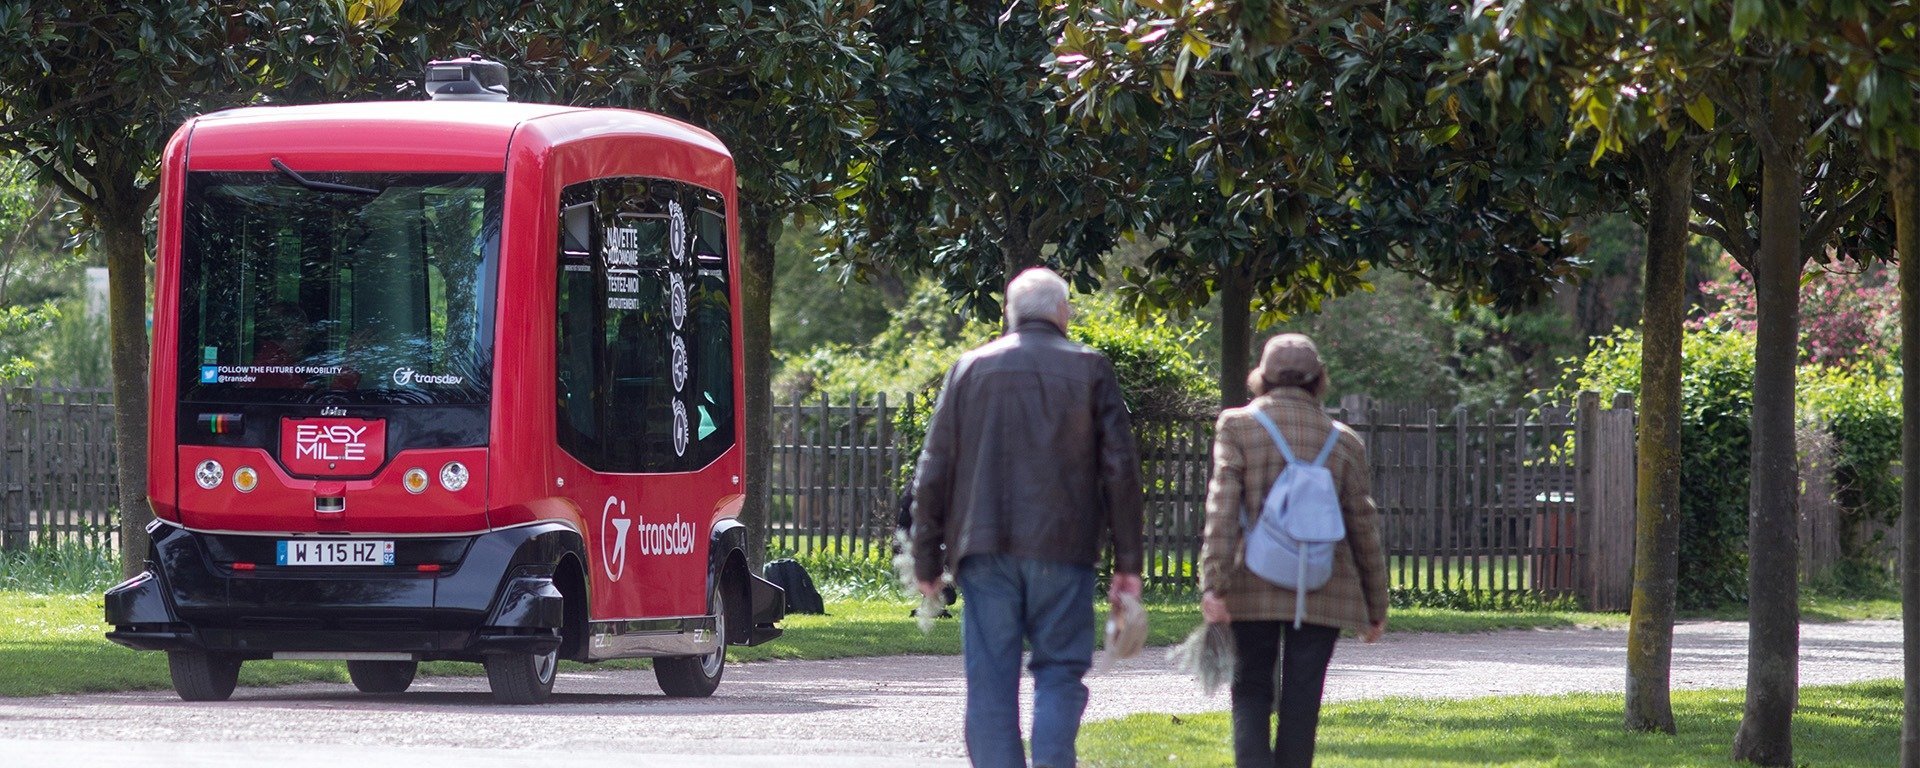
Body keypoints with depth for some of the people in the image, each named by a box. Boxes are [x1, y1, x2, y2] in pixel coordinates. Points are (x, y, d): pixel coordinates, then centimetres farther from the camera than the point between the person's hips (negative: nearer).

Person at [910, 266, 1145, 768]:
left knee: (990, 679, 3)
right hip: (1061, 550, -1)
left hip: (984, 546, 1)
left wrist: (927, 558, 12)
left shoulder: (971, 369, 8)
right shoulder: (1089, 371, 4)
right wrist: (1127, 562, 5)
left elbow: (933, 473, 7)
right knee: (1059, 671, 5)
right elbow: (1120, 469, 1)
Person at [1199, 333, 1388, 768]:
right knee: (1301, 701, 6)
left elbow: (1222, 508, -11)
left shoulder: (1237, 427, -1)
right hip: (1322, 595, 1)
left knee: (1251, 693, 7)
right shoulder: (1343, 442, 5)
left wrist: (1213, 585, -15)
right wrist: (1376, 607, 17)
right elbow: (1364, 526, 8)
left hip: (1254, 591, -1)